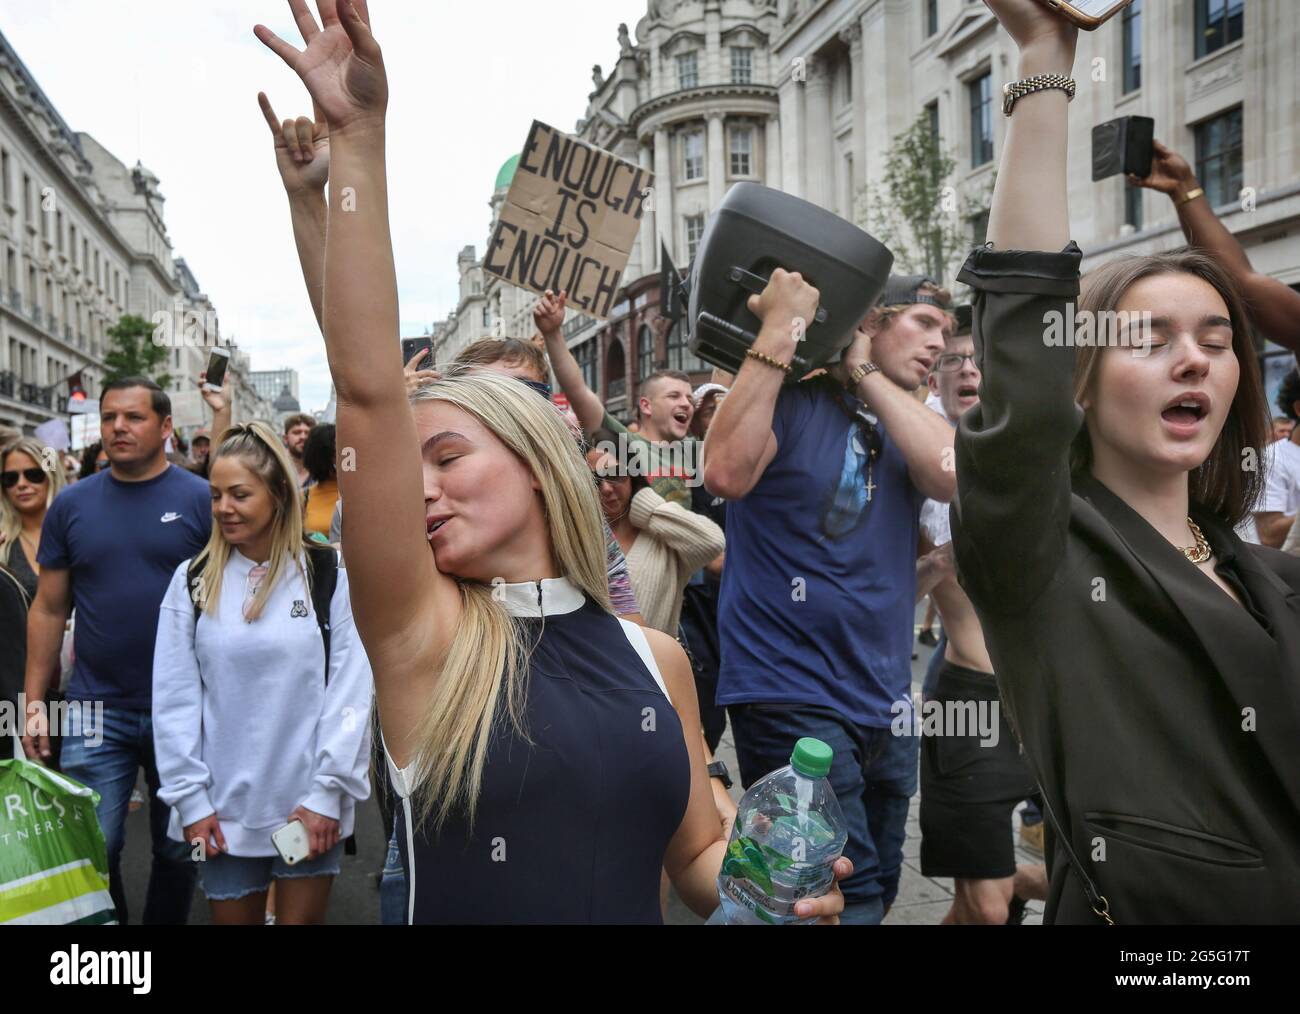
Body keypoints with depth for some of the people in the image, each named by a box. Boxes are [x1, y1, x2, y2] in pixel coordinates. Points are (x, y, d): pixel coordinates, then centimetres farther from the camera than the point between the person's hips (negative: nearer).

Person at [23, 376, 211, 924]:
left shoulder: (202, 500, -4)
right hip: (97, 711, 1)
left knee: (178, 852, 13)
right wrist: (35, 702, 3)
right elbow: (48, 608, 7)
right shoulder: (71, 505, 3)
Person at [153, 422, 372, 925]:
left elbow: (350, 690, -6)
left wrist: (328, 792, -10)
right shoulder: (193, 581, 2)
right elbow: (174, 697, 1)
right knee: (233, 916, 14)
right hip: (223, 807, 2)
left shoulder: (330, 576, -4)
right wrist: (190, 797, -4)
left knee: (303, 916, 9)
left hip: (310, 804, -2)